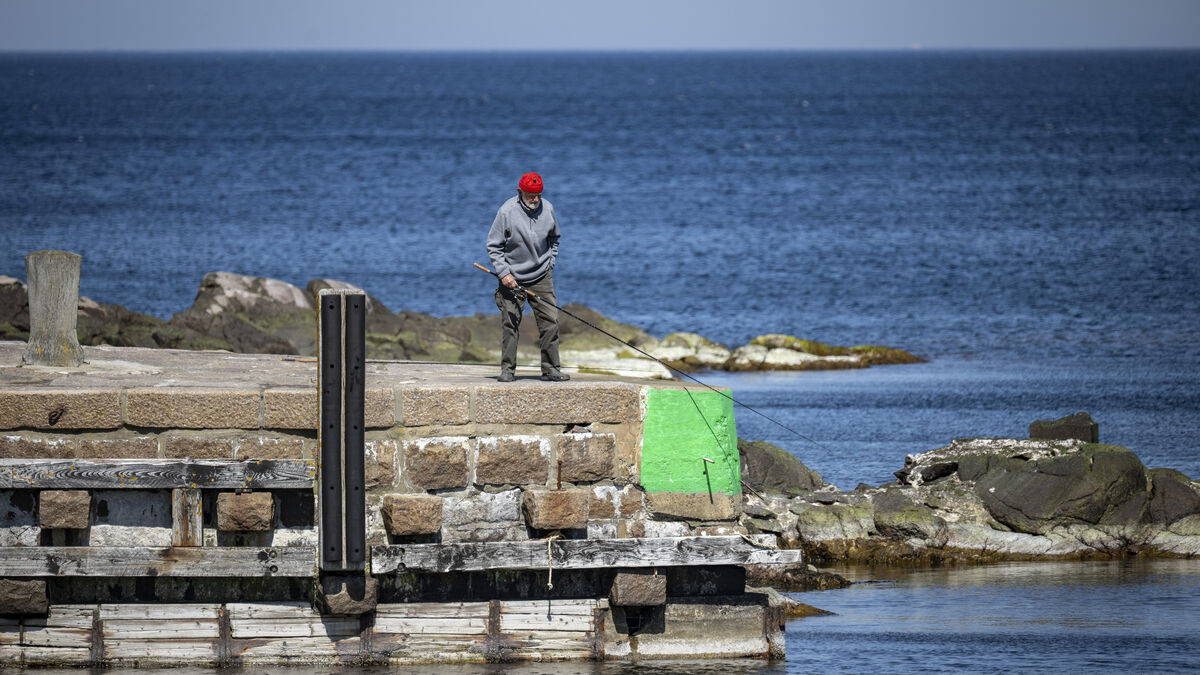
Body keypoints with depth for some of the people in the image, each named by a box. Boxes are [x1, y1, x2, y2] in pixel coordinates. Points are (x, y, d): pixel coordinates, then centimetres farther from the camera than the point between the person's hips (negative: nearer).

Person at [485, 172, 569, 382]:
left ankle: (551, 369, 3)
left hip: (541, 277, 3)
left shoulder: (547, 209, 0)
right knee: (510, 324, -2)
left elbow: (554, 239, 19)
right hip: (512, 278, -3)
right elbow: (494, 246, -6)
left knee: (550, 321, -3)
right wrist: (503, 273, -13)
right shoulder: (507, 212, -11)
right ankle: (507, 369, 8)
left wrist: (550, 265, 11)